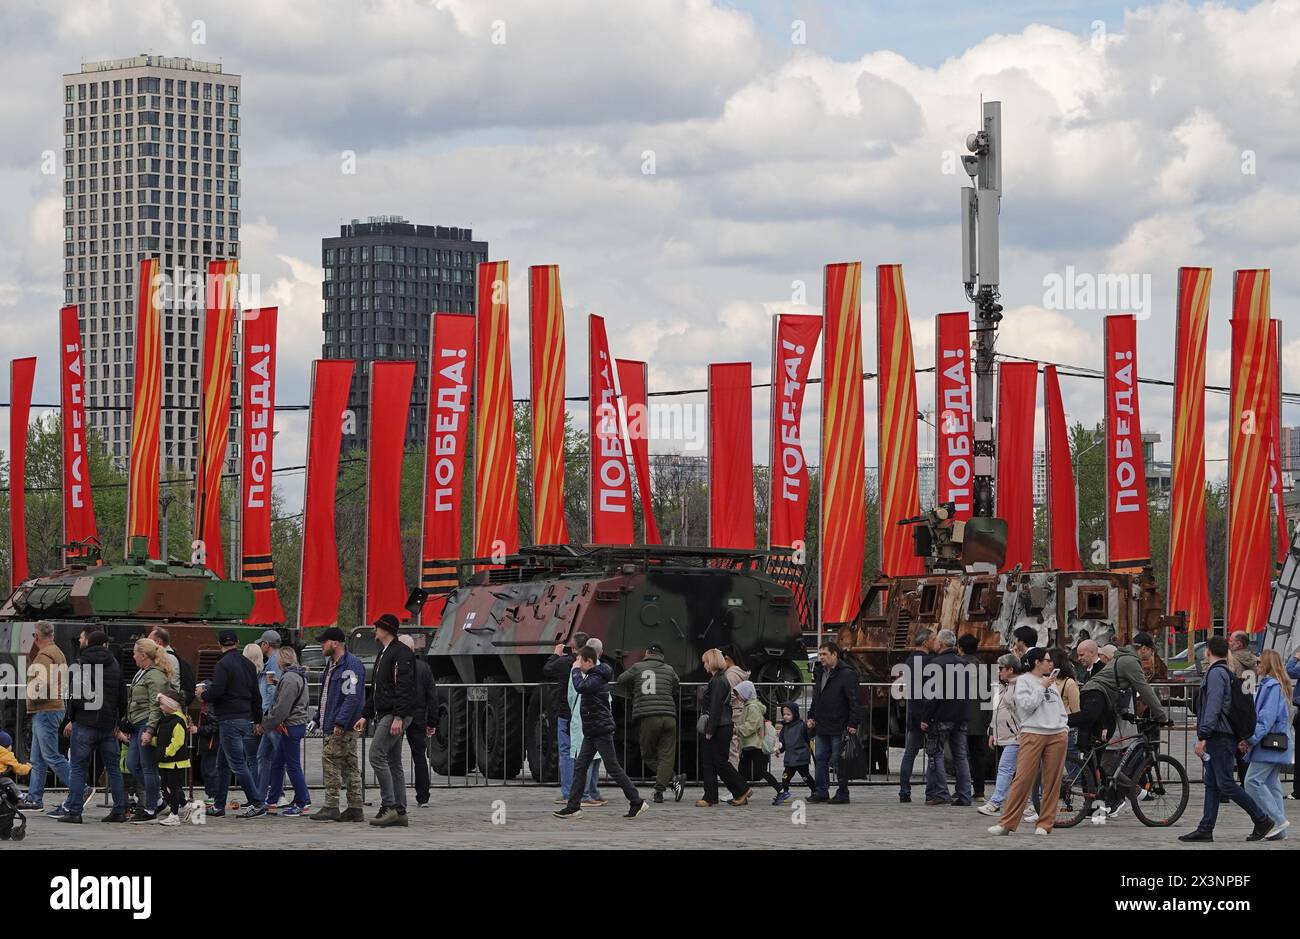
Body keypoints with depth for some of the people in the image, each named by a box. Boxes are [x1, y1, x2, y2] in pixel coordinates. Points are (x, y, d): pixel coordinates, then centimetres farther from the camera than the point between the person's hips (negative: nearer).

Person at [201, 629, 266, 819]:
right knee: (223, 764, 16)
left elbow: (216, 692, -21)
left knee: (238, 764, -7)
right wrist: (258, 720, 24)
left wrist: (203, 694, 0)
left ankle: (257, 803, -10)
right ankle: (218, 806, 19)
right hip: (246, 718, 9)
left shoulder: (223, 664, -13)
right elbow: (256, 695, 17)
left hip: (230, 720, -9)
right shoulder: (248, 664, 13)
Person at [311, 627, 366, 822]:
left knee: (330, 762, -11)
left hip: (343, 727, -10)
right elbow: (326, 695, 26)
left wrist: (340, 723, -24)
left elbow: (352, 697, -21)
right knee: (350, 765, 10)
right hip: (332, 726, 10)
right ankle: (355, 808, 12)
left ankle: (331, 807, -9)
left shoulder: (351, 665, -14)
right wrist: (320, 719, 19)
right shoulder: (332, 665, 18)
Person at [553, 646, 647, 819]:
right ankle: (573, 806, 8)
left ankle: (637, 802, 0)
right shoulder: (594, 676, 13)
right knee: (580, 767, 7)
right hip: (592, 731, 10)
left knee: (613, 768, -6)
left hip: (601, 730, -10)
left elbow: (581, 687, -32)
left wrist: (576, 670, -18)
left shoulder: (597, 678, -17)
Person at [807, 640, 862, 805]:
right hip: (821, 726, 8)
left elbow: (854, 701, -16)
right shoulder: (819, 672, 14)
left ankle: (842, 794, 5)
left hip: (838, 728, -8)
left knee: (839, 760, -3)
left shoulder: (846, 674, -12)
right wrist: (811, 716, 16)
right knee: (821, 759, 8)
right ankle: (822, 792, 14)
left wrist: (853, 723, -21)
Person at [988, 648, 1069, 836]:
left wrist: (1064, 728, 13)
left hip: (1057, 736, 6)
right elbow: (1026, 705, -11)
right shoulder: (1024, 681, 3)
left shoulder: (1051, 682, 19)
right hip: (1033, 734, -6)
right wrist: (1042, 687, -7)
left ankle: (1045, 824, 7)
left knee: (1052, 782, 1)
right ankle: (1006, 823, -9)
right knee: (1023, 779, -11)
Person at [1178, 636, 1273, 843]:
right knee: (1212, 784, 8)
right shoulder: (1226, 672, 19)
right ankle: (1205, 829, 8)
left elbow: (1213, 708, -21)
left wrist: (1202, 737, -21)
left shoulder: (1216, 673, -13)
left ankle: (1262, 820, -3)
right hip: (1219, 738, 10)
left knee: (1226, 784, -8)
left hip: (1220, 738, -10)